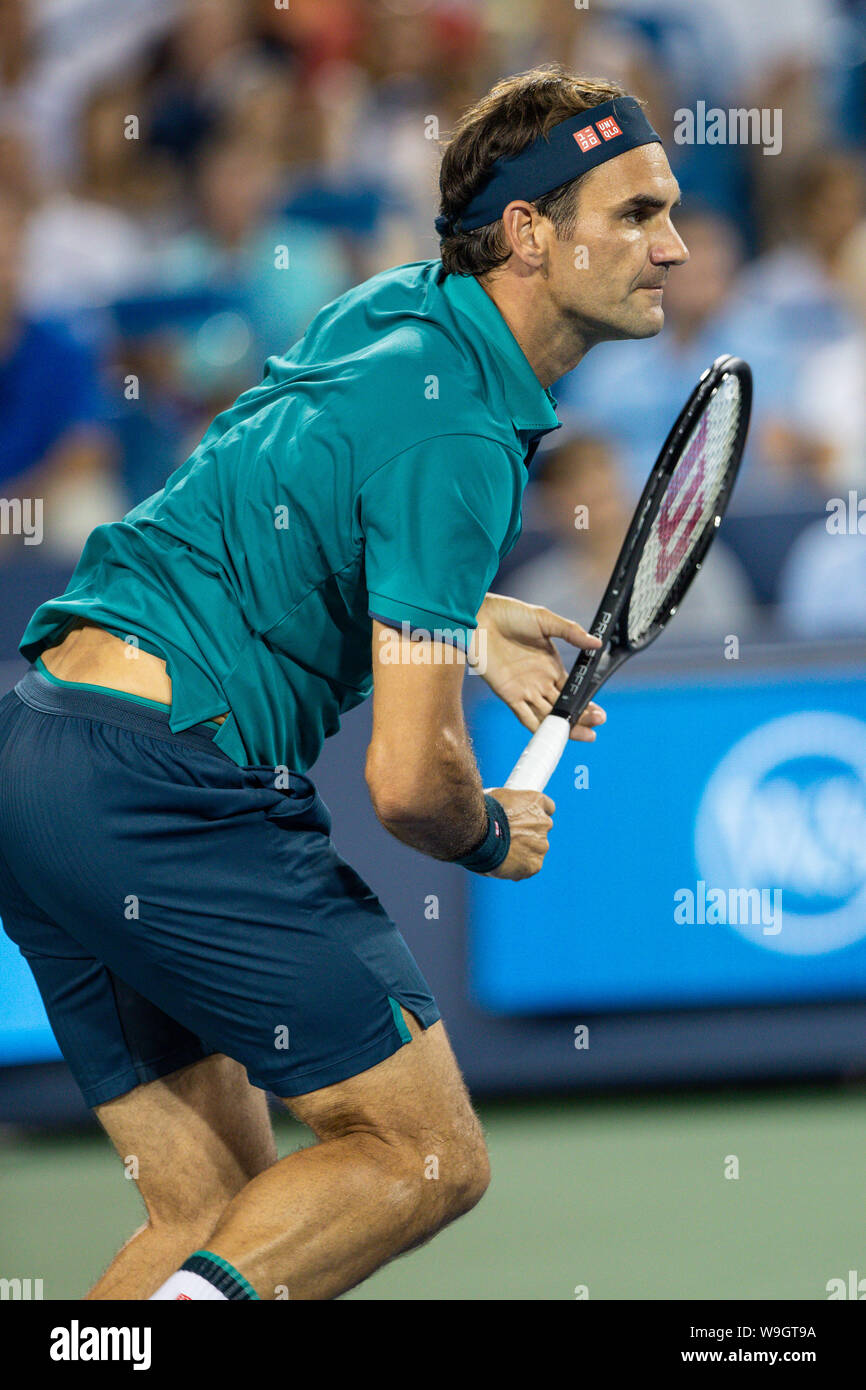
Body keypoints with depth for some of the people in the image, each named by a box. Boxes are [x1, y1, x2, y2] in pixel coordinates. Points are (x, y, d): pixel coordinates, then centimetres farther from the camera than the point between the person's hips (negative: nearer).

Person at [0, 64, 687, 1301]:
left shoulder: (394, 310, 14)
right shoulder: (458, 432, -14)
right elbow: (409, 781, -17)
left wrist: (460, 624, 25)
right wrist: (495, 840, 5)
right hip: (174, 775, -9)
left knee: (217, 1212, 12)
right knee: (426, 1156, -5)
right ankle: (207, 1296, -22)